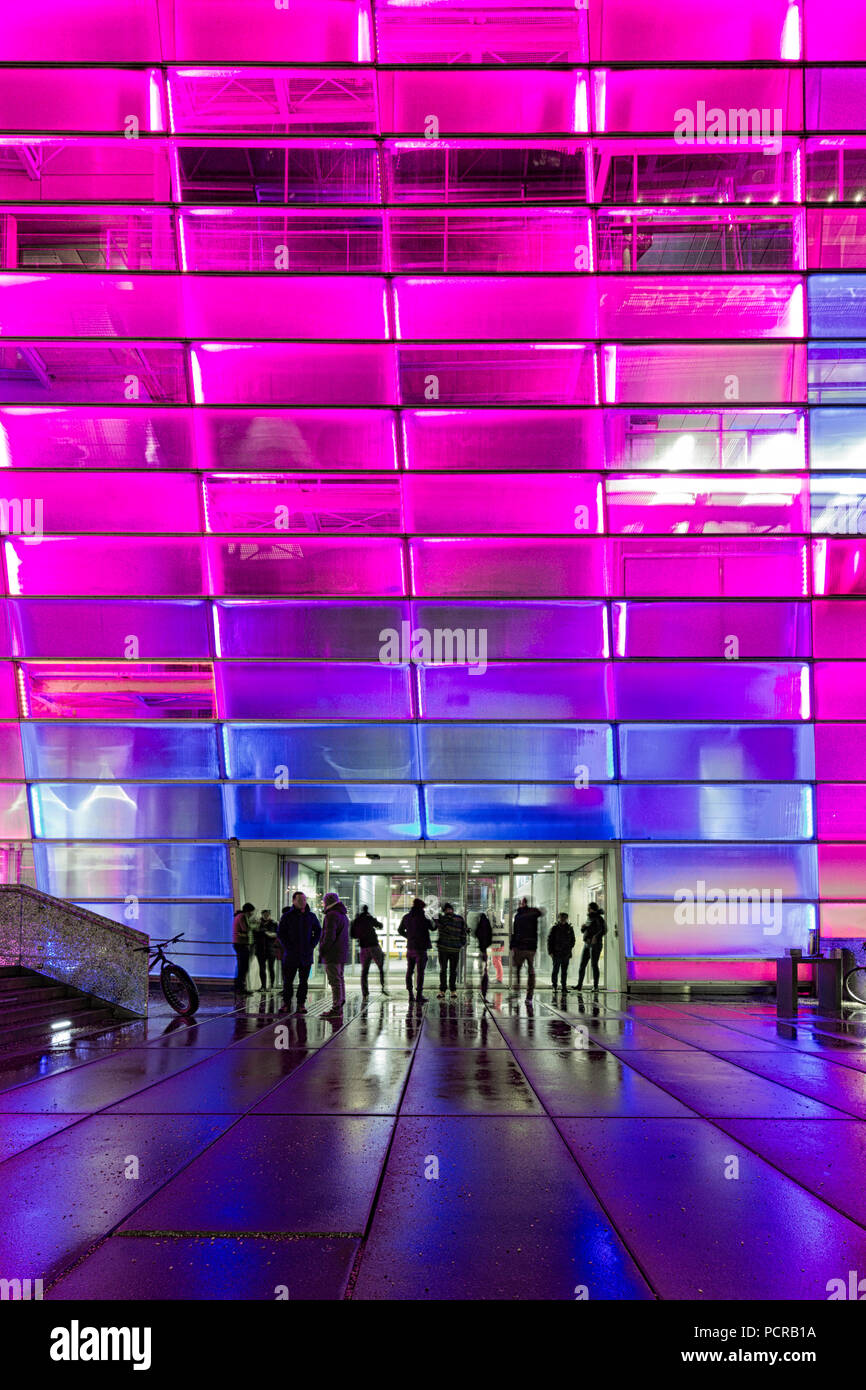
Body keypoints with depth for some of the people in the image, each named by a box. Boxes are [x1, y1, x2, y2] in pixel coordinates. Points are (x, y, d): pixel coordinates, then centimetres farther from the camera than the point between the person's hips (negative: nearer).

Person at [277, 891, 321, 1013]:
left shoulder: (311, 916, 5)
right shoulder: (287, 916, -2)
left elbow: (318, 931, 15)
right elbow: (280, 933, 0)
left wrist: (312, 945, 3)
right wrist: (287, 947, -8)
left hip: (306, 955, 2)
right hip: (291, 955, -2)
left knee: (303, 981, 4)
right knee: (287, 980, 3)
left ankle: (301, 1004, 10)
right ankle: (286, 1003, 14)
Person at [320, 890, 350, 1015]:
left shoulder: (331, 916, -14)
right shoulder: (344, 916, 17)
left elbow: (329, 936, -20)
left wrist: (322, 950, -11)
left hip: (332, 954, -10)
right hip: (342, 954, 10)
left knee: (335, 981, -9)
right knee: (340, 979, 14)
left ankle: (336, 1008, -9)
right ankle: (340, 1006, 18)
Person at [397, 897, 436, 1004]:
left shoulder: (406, 917, 5)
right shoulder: (423, 917, -12)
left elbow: (400, 930, 17)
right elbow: (433, 928, -2)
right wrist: (434, 920, 17)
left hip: (410, 947, 5)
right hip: (420, 948, -5)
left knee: (409, 971, 12)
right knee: (420, 972, -2)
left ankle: (411, 995, 12)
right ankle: (419, 995, -4)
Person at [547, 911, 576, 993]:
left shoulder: (569, 928, 8)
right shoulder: (555, 928, -1)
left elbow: (572, 940, 18)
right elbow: (550, 940, -1)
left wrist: (570, 949, 8)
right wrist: (550, 952, -6)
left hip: (566, 954, 3)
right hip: (556, 954, -3)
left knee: (564, 971, 5)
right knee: (555, 970, 1)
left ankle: (564, 987, 9)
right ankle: (554, 986, 11)